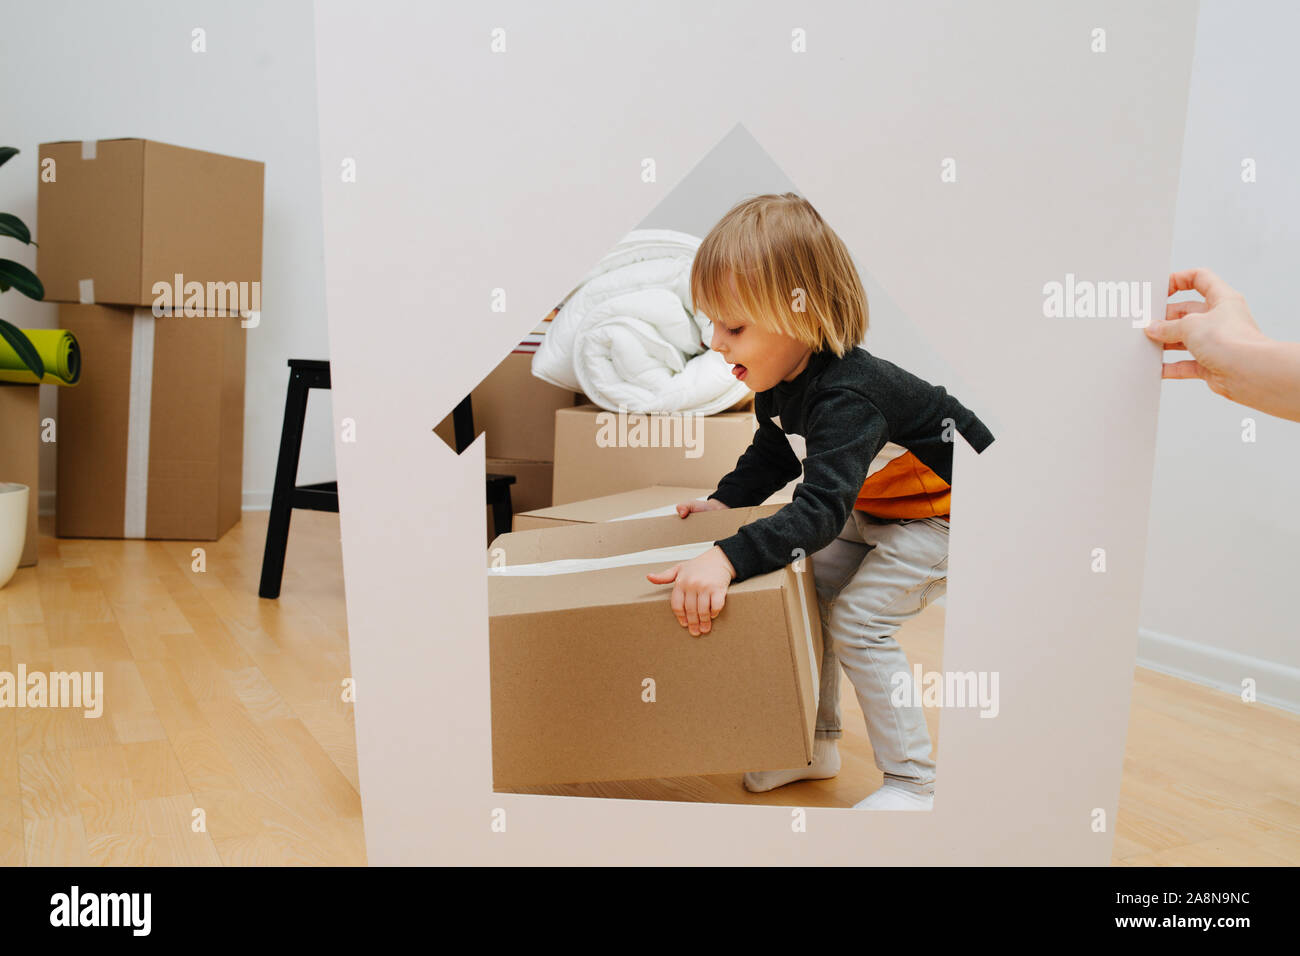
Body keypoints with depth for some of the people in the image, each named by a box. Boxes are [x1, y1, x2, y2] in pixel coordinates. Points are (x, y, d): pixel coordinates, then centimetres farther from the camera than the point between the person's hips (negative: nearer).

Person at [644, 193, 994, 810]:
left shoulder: (846, 396, -36)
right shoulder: (779, 382, -8)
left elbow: (821, 508, -46)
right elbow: (773, 455, 12)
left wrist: (727, 559, -57)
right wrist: (725, 500, -1)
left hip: (948, 511, -9)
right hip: (874, 508, 9)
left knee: (859, 623, -16)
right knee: (806, 595, 2)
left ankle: (912, 783, 1)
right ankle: (818, 744, 18)